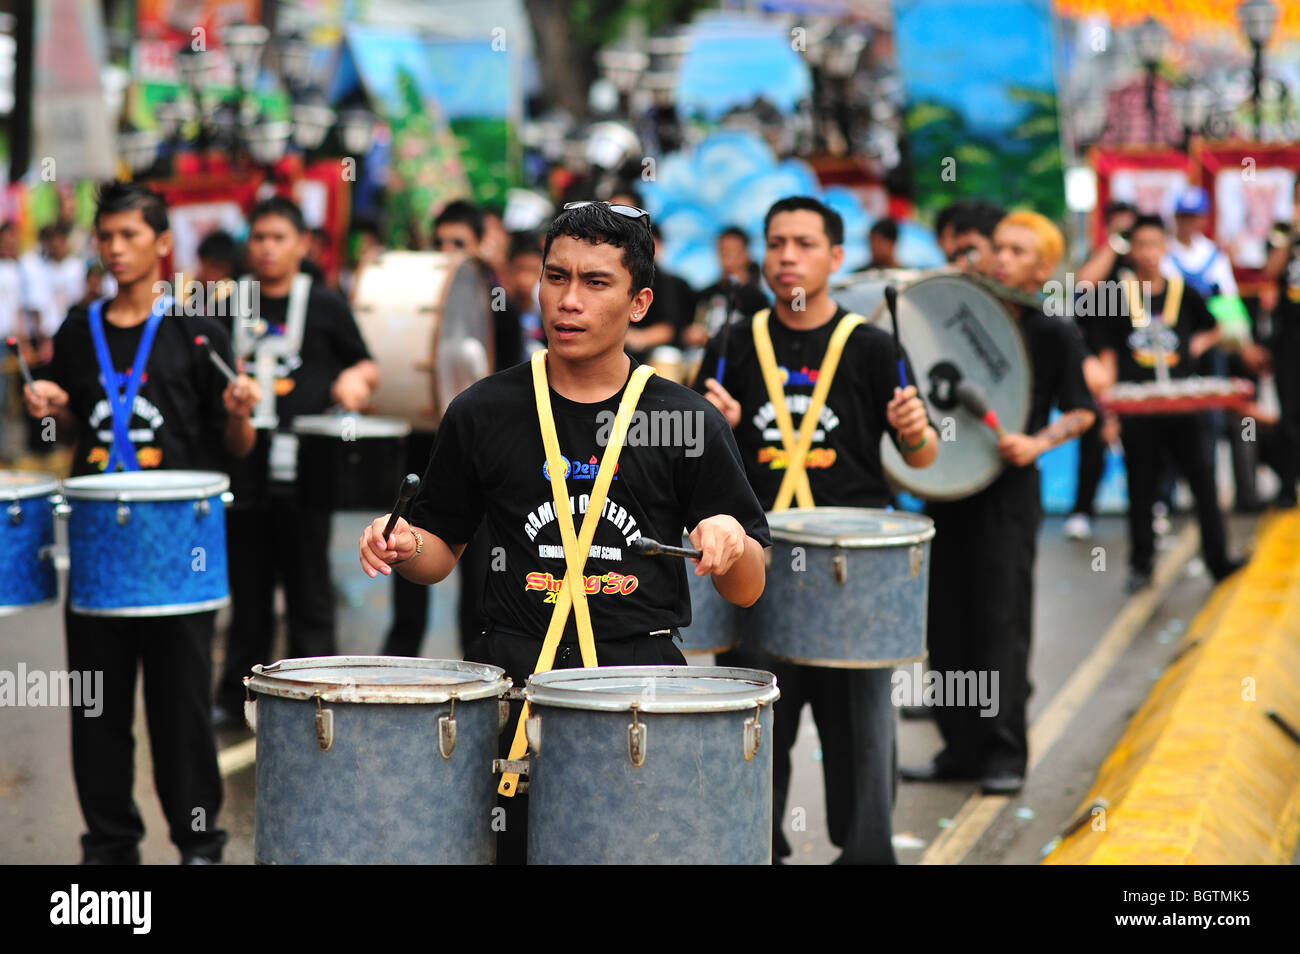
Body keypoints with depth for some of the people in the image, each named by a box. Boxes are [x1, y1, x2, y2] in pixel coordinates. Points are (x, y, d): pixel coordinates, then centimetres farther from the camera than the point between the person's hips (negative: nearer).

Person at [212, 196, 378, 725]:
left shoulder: (325, 304, 3)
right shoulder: (232, 307, 12)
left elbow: (367, 366, 9)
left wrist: (354, 378, -12)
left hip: (302, 468, -3)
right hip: (244, 466, 4)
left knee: (308, 591, 1)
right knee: (247, 592, 10)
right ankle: (236, 695, 19)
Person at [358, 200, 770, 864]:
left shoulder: (688, 422, 5)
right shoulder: (485, 412, 7)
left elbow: (748, 591, 7)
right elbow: (442, 549, 16)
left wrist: (729, 539, -14)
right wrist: (405, 547, -5)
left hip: (643, 672, -1)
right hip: (514, 672, 1)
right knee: (511, 846, -11)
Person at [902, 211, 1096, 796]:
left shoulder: (1054, 334, -2)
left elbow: (1081, 412, -4)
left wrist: (1038, 443, -19)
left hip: (1008, 490, -5)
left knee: (1001, 622, -5)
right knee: (946, 621, 6)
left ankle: (1005, 753, 2)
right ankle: (961, 747, 15)